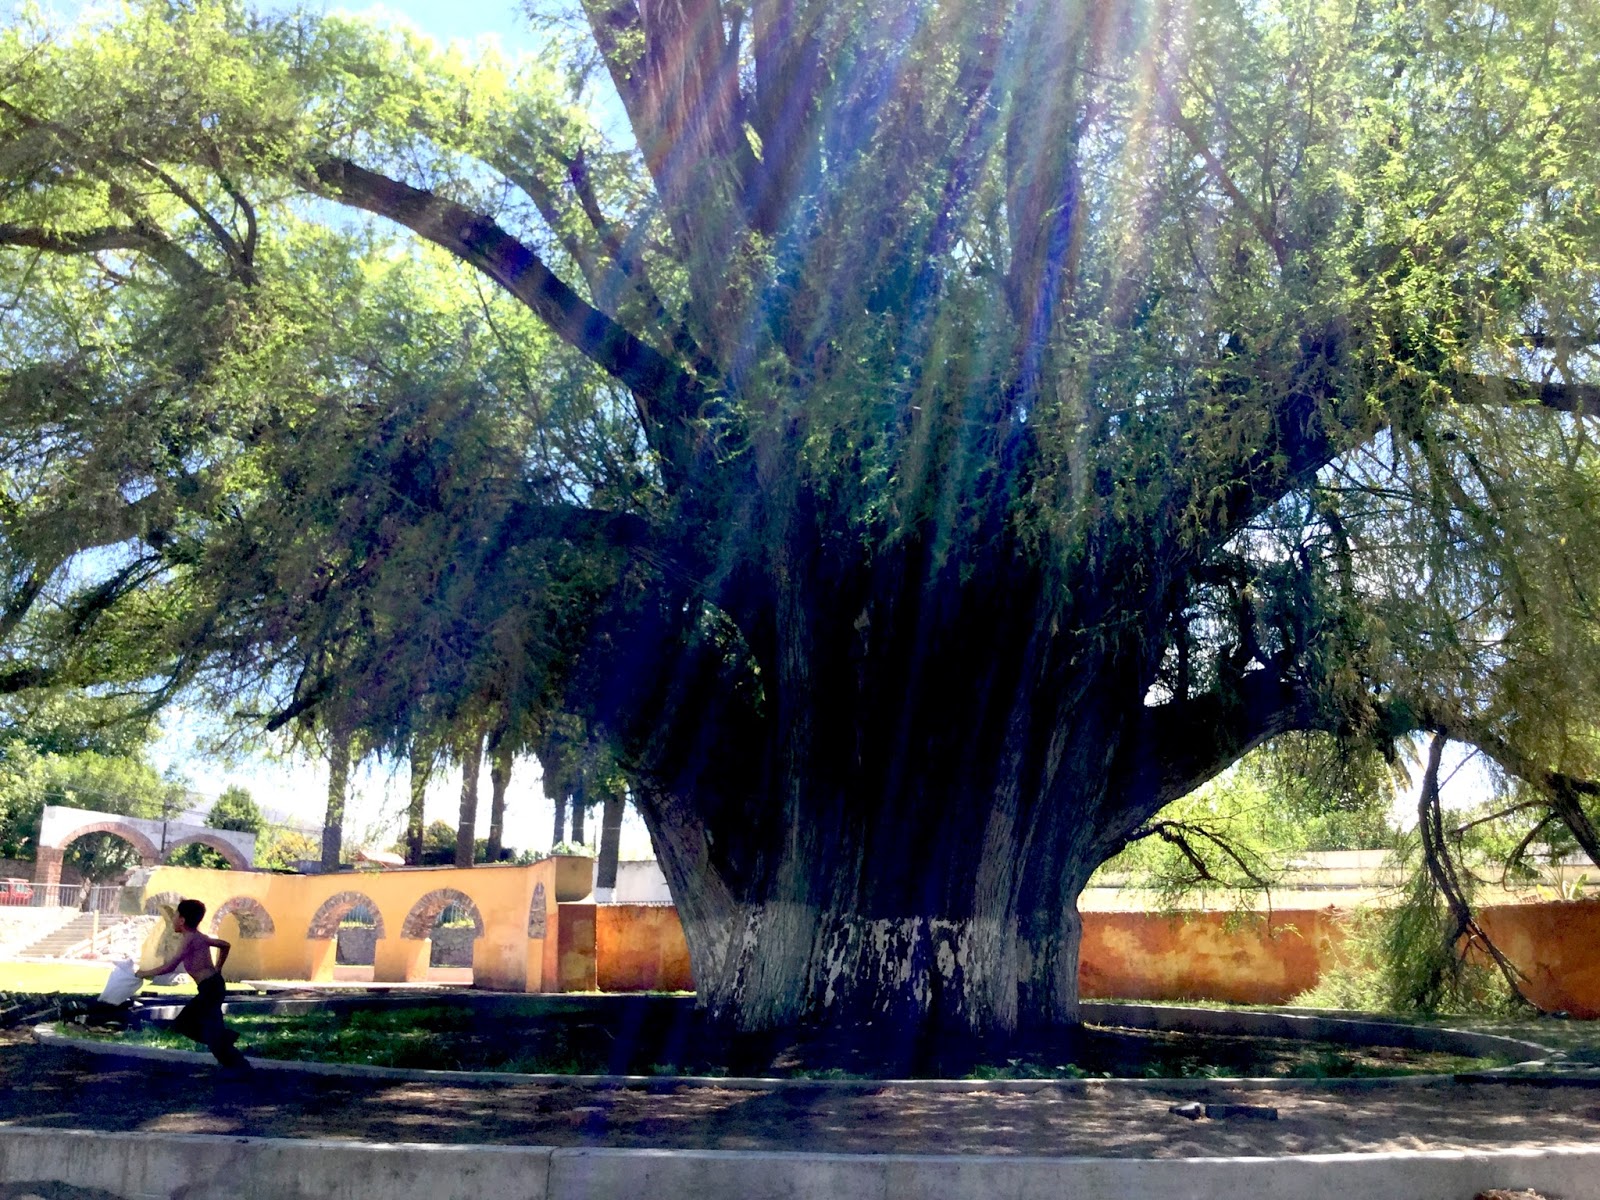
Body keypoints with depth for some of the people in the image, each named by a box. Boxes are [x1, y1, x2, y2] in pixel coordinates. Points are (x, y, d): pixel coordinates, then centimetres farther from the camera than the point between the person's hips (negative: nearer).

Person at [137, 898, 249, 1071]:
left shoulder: (189, 939, -11)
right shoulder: (199, 936, 17)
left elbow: (170, 966, -17)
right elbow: (225, 945, 29)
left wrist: (146, 973, -4)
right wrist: (217, 970, 30)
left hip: (209, 988, -10)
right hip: (212, 986, 10)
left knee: (214, 1035, -8)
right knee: (184, 1023, 18)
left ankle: (242, 1068, -11)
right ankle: (225, 1038, 11)